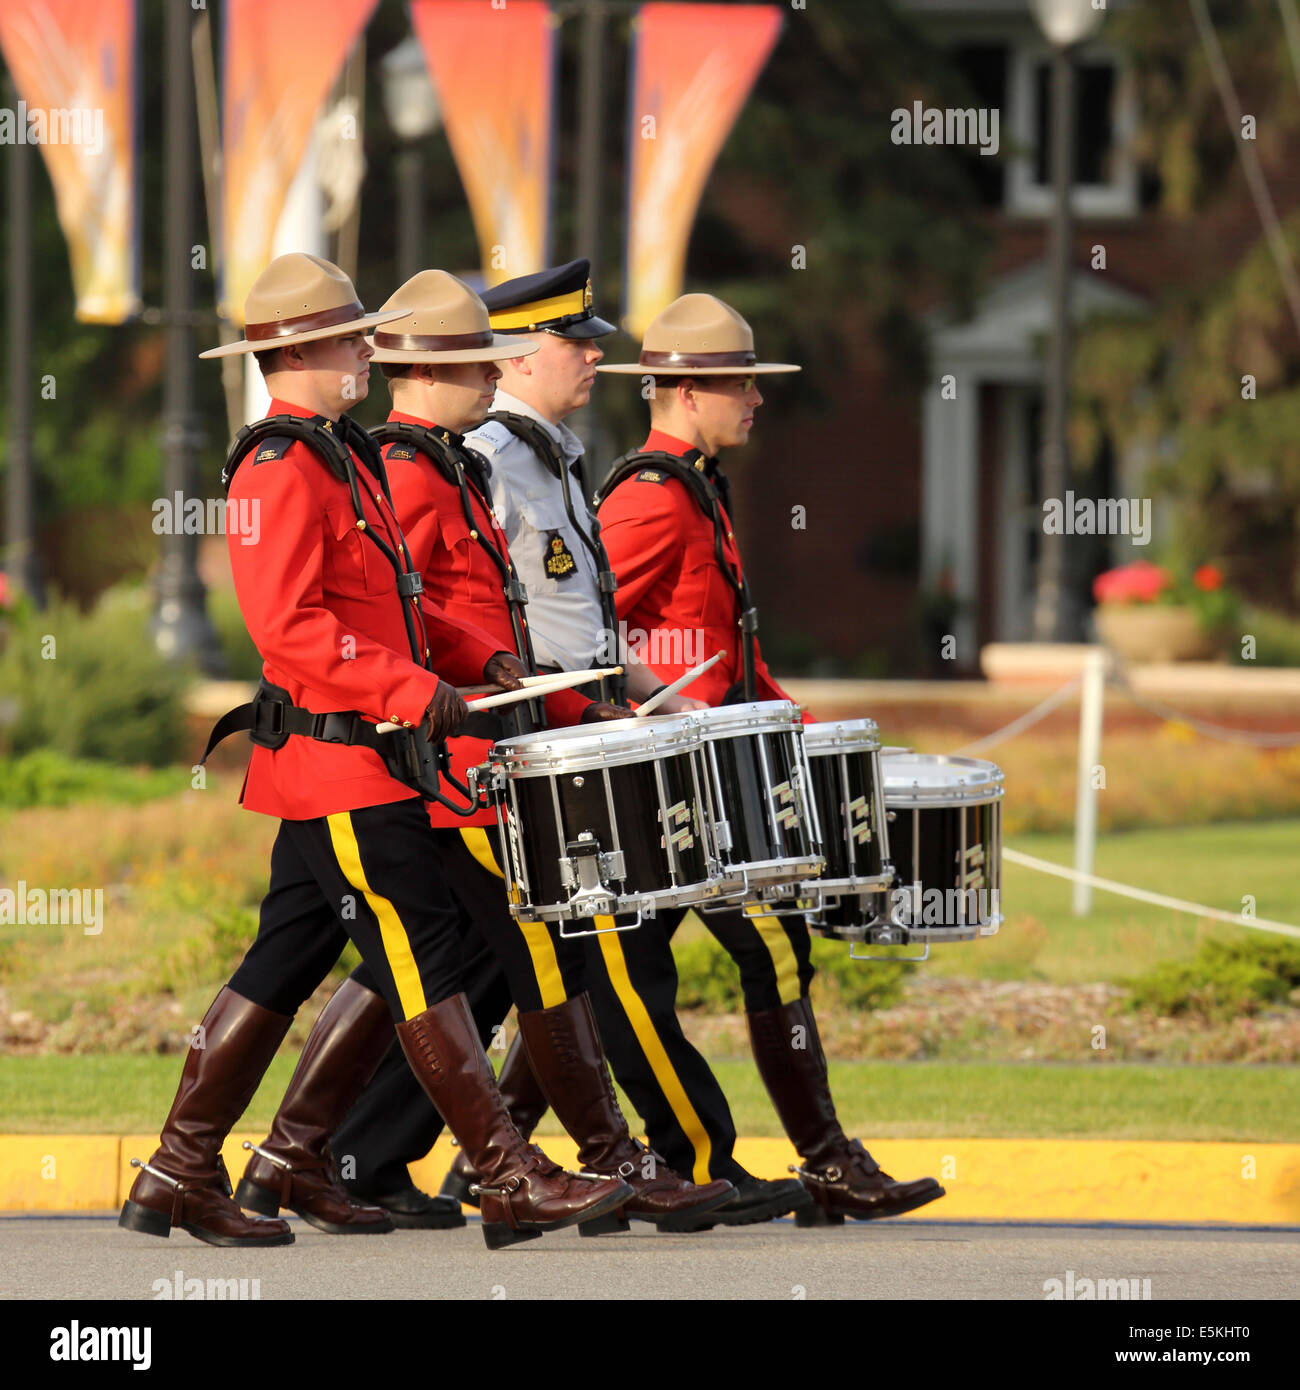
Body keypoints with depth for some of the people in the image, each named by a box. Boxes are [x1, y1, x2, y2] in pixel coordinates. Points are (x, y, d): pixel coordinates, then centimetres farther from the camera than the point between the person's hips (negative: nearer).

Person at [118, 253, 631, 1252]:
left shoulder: (343, 457, 17)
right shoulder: (279, 468, -15)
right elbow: (287, 625, -23)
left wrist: (477, 655, 12)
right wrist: (414, 691, -25)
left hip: (360, 759, 10)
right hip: (340, 764, -10)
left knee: (284, 966, 12)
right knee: (425, 963, -8)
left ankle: (178, 1174, 16)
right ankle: (514, 1186, -7)